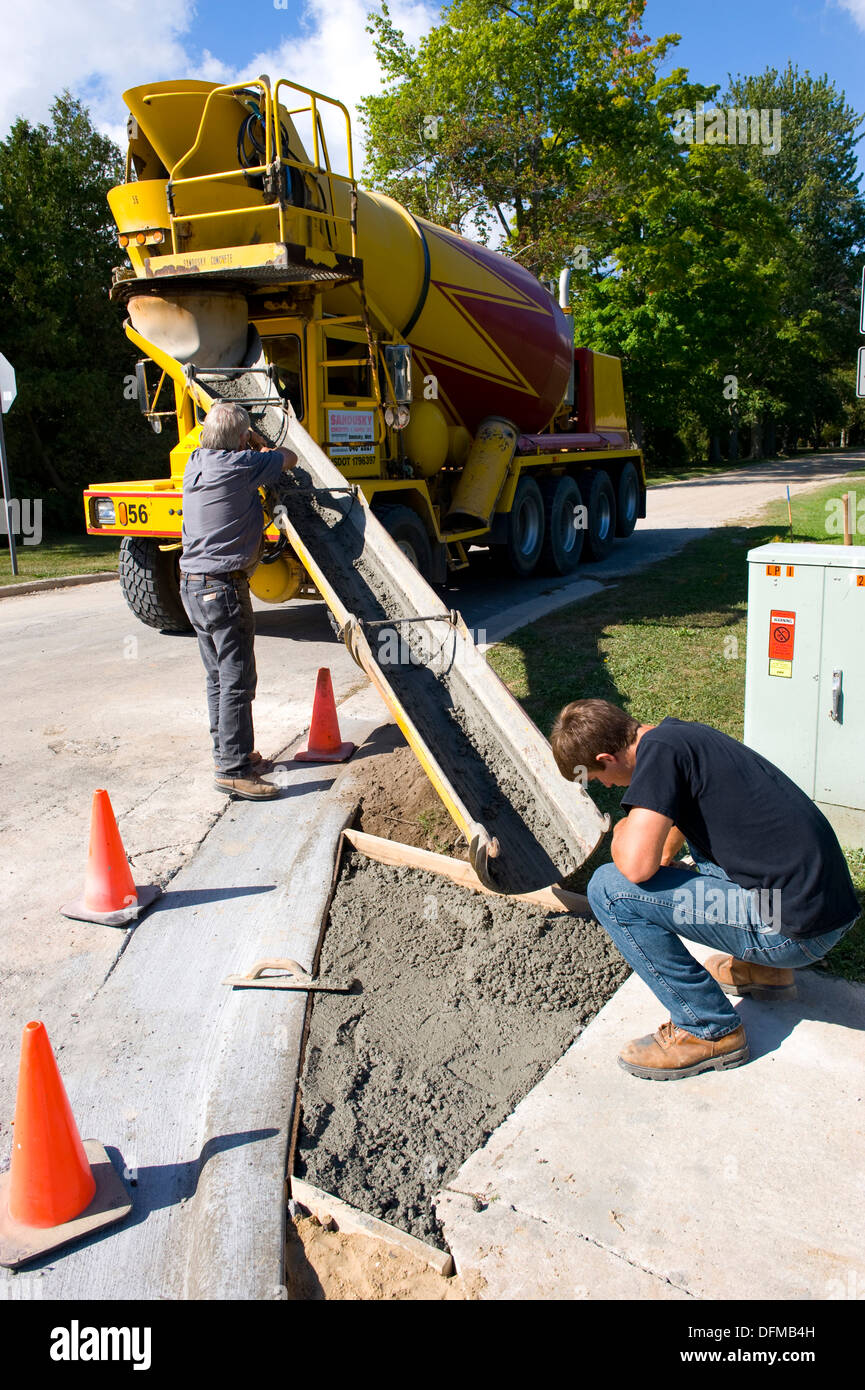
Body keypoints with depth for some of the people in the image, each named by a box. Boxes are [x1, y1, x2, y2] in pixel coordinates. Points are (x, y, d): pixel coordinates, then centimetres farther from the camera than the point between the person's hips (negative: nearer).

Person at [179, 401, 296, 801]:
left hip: (192, 584, 9)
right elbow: (288, 458, 3)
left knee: (219, 676, 16)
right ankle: (233, 769, -5)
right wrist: (262, 447, 20)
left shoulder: (196, 461, 10)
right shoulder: (241, 465, -13)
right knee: (237, 681, -6)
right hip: (224, 587, -9)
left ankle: (230, 752, 26)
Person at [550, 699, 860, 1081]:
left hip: (794, 928, -10)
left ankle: (710, 1031, 2)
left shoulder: (659, 751, -16)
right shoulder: (674, 732, 12)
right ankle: (763, 968, 30)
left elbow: (636, 865, -26)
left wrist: (622, 832, -3)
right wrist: (665, 857, 51)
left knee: (610, 889, -11)